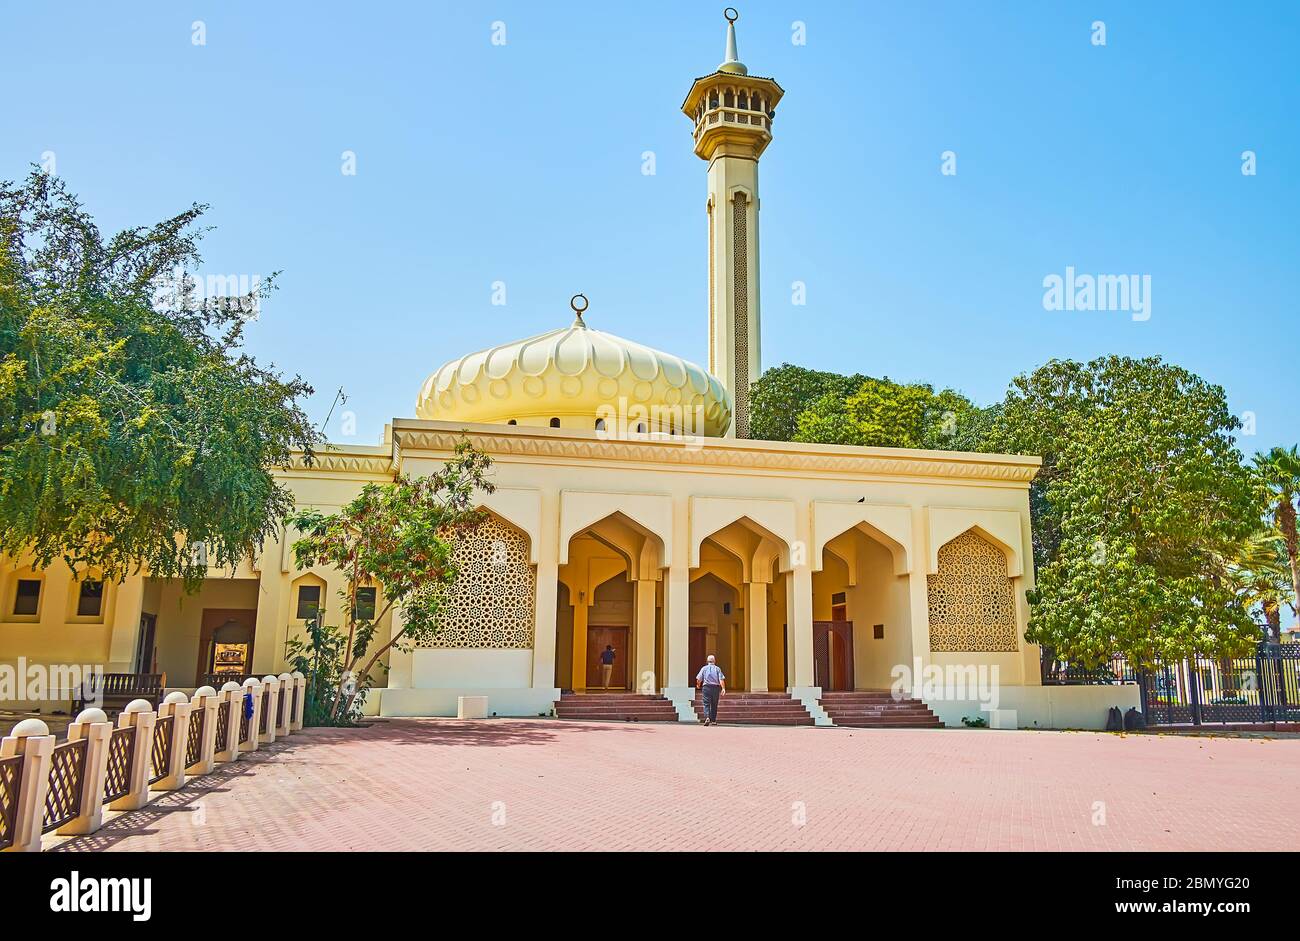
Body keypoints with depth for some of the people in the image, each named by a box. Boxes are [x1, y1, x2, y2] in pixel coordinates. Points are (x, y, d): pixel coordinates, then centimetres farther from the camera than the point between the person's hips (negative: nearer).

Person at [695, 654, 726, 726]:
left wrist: (698, 685, 23)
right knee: (714, 705, 11)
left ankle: (707, 717, -24)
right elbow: (721, 679, -6)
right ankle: (713, 720, 16)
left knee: (706, 704, -3)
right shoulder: (717, 669, 5)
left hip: (706, 687, -1)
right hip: (716, 687, 1)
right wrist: (723, 688, -10)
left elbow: (699, 679, 4)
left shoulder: (704, 668, 6)